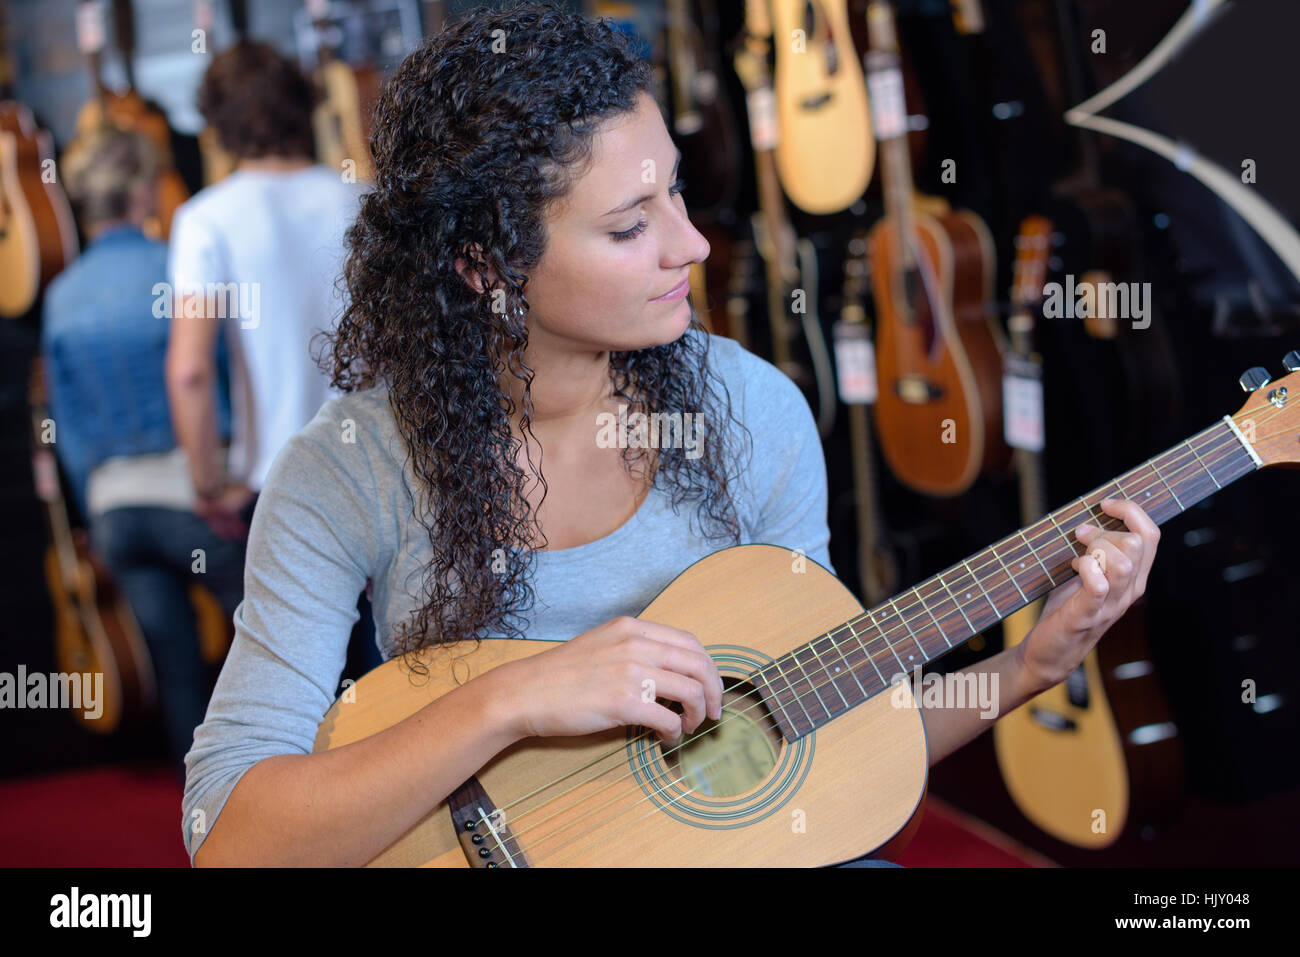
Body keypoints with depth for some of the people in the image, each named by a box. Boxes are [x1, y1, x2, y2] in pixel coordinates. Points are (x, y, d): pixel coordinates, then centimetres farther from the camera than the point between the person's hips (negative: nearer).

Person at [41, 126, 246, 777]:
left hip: (112, 508, 5)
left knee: (177, 672, 10)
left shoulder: (62, 297, 7)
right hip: (190, 494, -5)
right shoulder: (174, 269, -8)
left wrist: (100, 522, 18)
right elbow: (226, 369, -9)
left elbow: (68, 430, 10)